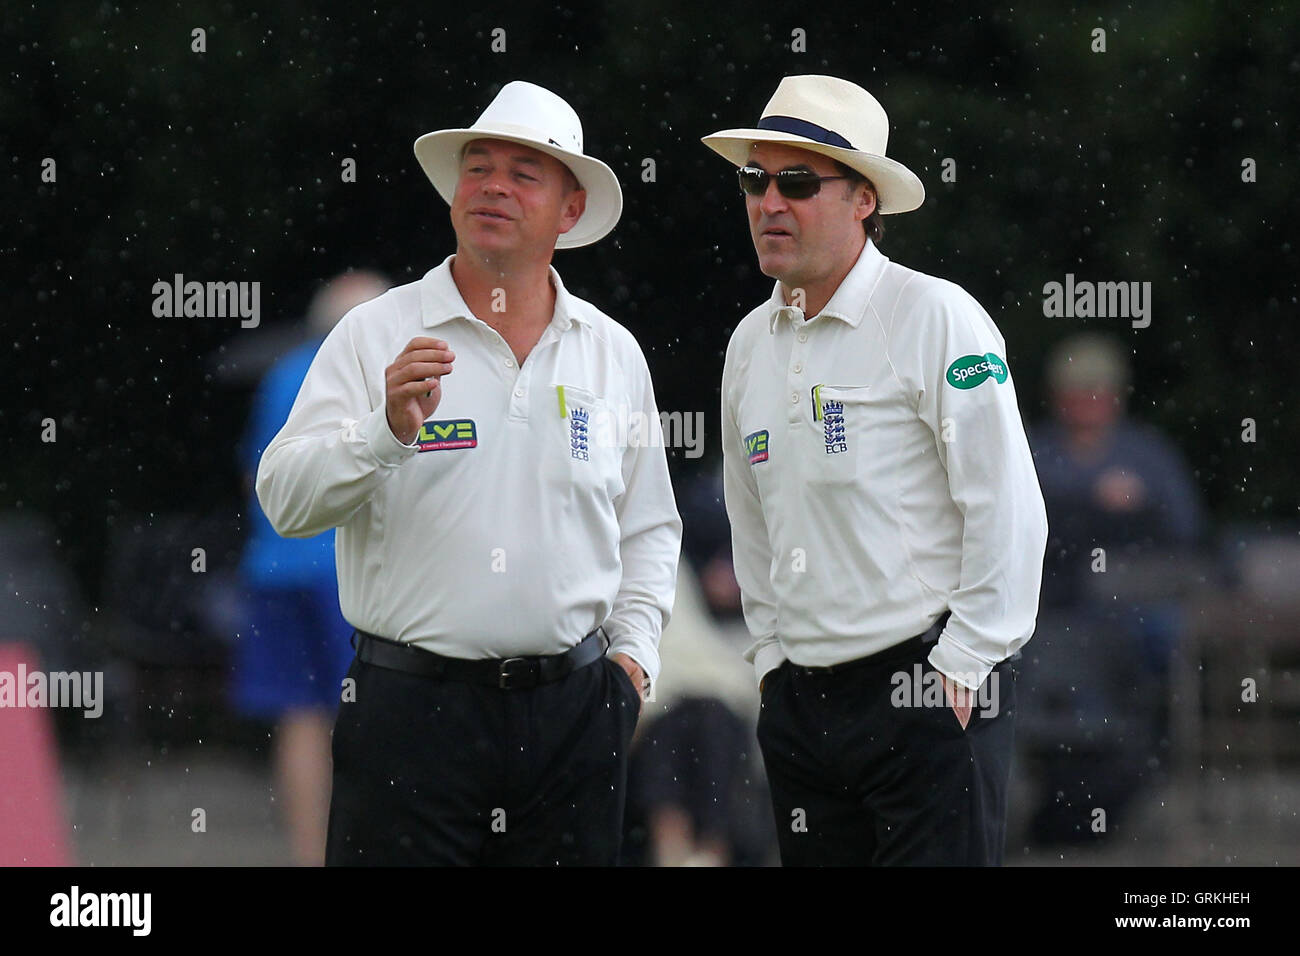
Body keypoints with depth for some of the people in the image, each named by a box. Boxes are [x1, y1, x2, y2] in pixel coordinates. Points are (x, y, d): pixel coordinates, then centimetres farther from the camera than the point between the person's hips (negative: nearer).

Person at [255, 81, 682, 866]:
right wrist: (388, 430, -24)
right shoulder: (376, 336, 2)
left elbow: (649, 529, 20)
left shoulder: (612, 353, 12)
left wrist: (634, 652, 6)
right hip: (411, 705, -3)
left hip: (573, 707, 3)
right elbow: (286, 498, -9)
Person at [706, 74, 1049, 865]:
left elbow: (1008, 510, -11)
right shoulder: (751, 345, 13)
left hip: (928, 697, -7)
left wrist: (963, 667, -12)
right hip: (799, 702, 7)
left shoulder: (936, 318, -7)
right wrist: (771, 659, 16)